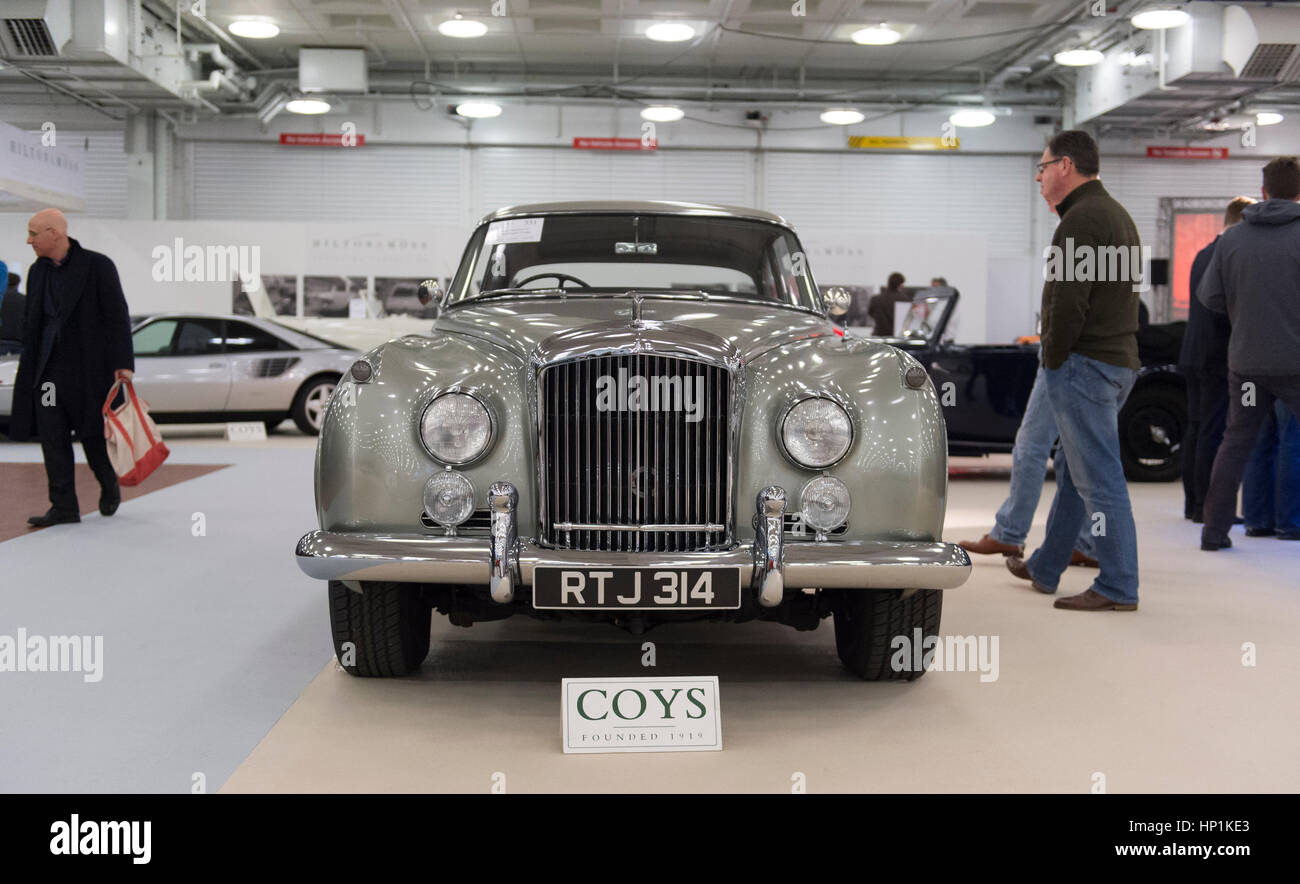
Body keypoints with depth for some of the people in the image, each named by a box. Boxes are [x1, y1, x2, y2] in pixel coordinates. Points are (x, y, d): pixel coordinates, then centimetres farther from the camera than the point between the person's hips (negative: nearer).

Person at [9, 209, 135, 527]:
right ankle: (64, 507, 1)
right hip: (49, 369, 5)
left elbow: (117, 316, -10)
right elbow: (32, 322, 16)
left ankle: (109, 485, 29)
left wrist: (123, 363, -16)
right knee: (52, 437, -2)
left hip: (87, 366, -5)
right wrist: (28, 368, 14)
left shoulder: (98, 265, -8)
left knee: (92, 435, 2)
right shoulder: (38, 271, 10)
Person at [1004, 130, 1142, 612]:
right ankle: (1044, 568, 30)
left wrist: (1053, 360, -10)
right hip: (1119, 359, 11)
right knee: (1072, 469, 18)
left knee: (1098, 478, -6)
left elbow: (1069, 302, -22)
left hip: (1085, 365, -11)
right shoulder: (1116, 214, 19)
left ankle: (1118, 587, -2)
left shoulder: (1082, 219, -14)